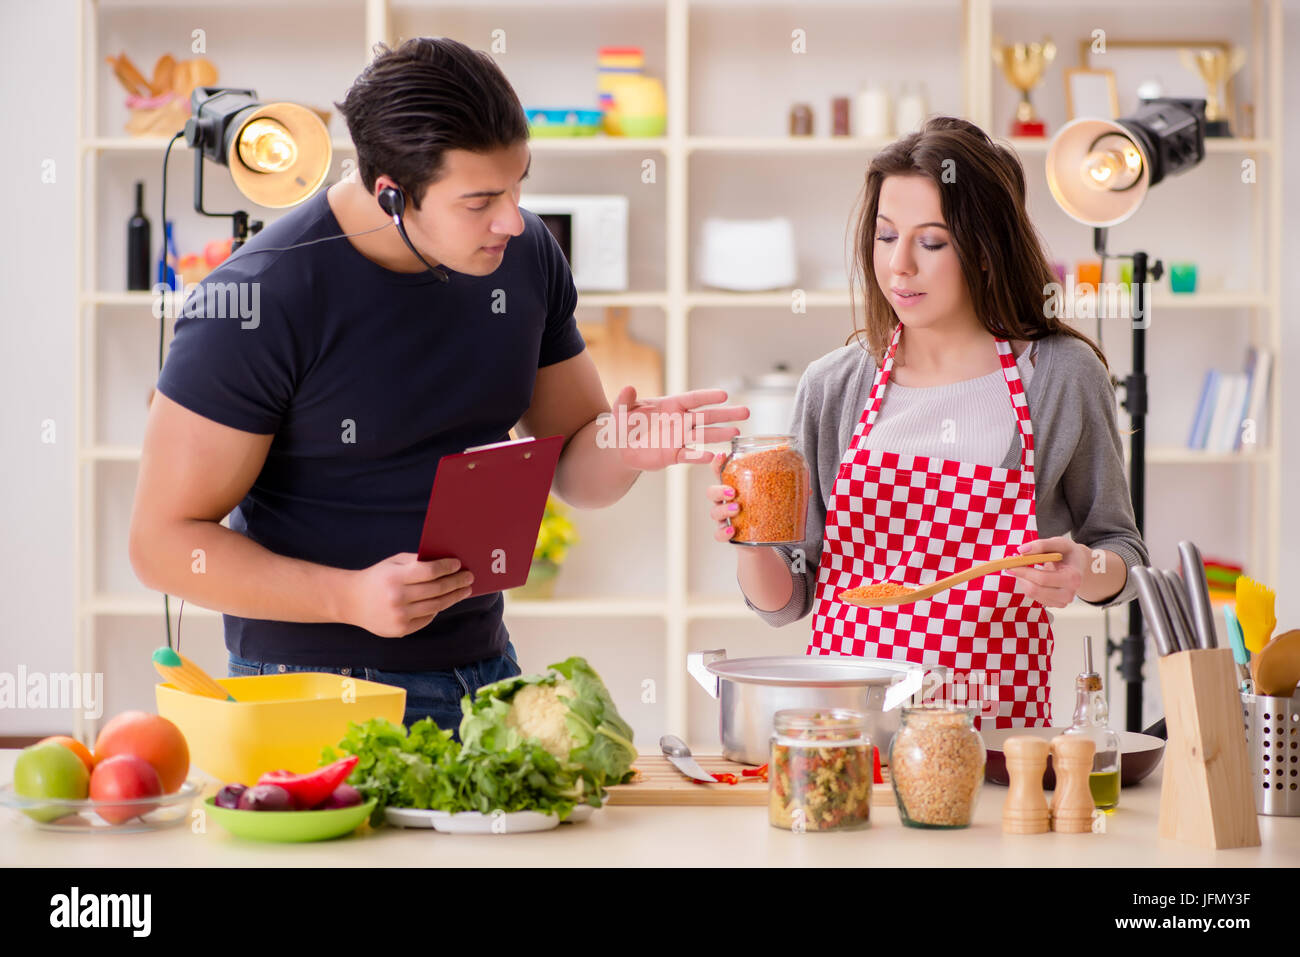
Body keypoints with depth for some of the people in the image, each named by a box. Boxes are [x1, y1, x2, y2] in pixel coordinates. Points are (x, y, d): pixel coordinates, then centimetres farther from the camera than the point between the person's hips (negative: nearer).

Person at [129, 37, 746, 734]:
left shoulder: (525, 255, 0)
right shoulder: (255, 303, -19)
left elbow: (571, 463, 11)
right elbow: (163, 543, -16)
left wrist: (623, 451, -14)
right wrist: (347, 597, -29)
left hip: (484, 669, 6)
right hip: (316, 693, -5)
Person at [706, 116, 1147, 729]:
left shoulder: (1063, 376, 2)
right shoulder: (833, 387, 6)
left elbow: (1121, 551, 14)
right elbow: (786, 601, 11)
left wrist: (1084, 571, -8)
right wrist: (751, 542, -9)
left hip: (996, 722, -1)